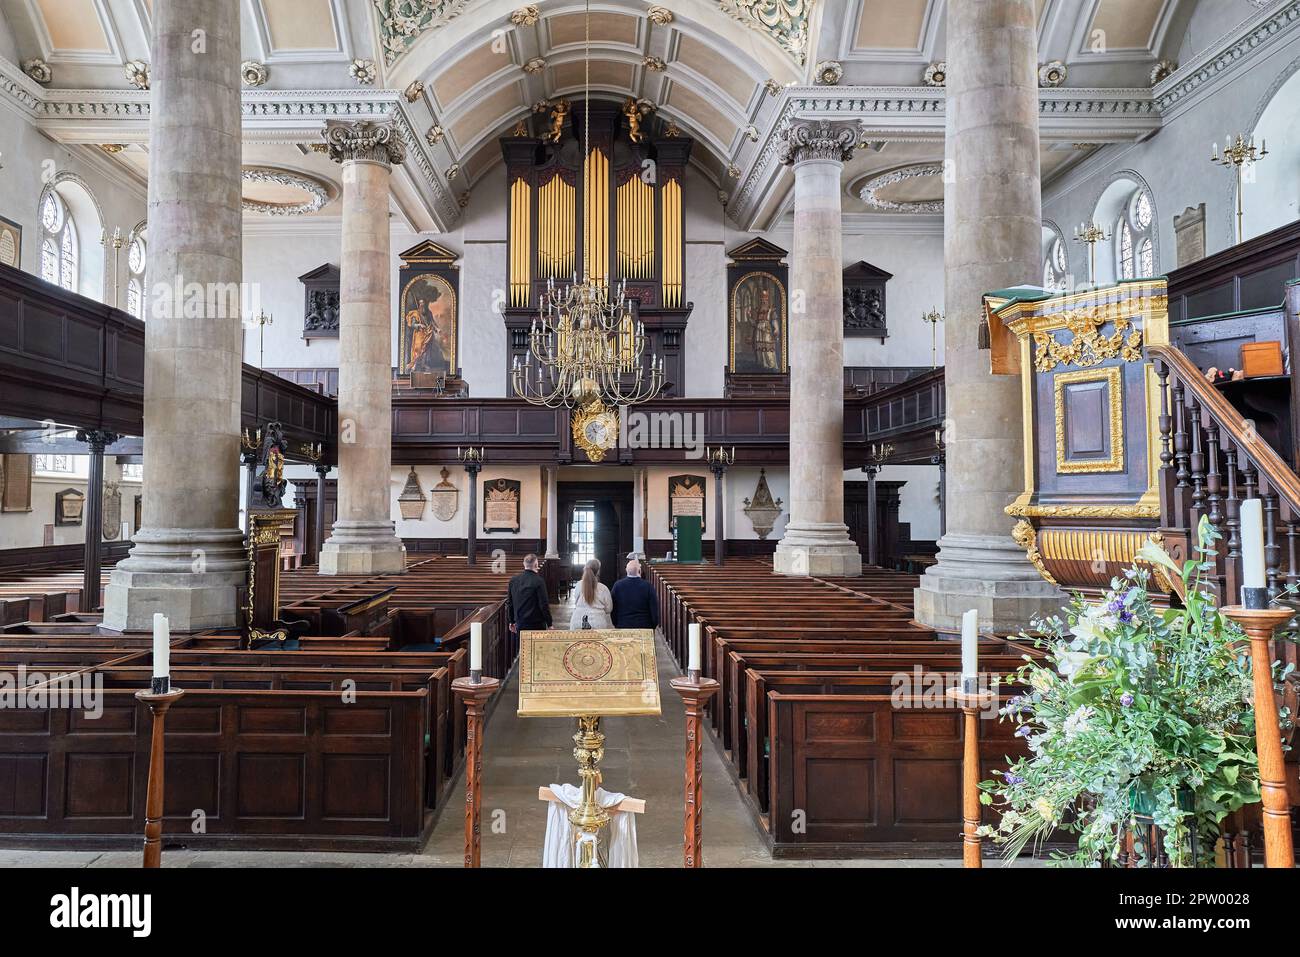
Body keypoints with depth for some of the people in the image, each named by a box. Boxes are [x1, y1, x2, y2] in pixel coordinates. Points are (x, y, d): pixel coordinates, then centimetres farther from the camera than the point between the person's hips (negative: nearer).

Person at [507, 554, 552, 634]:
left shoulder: (513, 580, 3)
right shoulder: (539, 581, -14)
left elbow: (509, 603, 11)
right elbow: (544, 604, -13)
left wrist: (512, 621, 21)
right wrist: (549, 624, -5)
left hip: (520, 624, 5)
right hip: (536, 625, -5)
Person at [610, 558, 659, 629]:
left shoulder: (617, 585, -3)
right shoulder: (648, 586, -10)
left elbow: (613, 608, 4)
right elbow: (654, 608, -5)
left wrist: (615, 624, 16)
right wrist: (655, 624, 10)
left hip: (622, 626, 2)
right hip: (644, 626, -2)